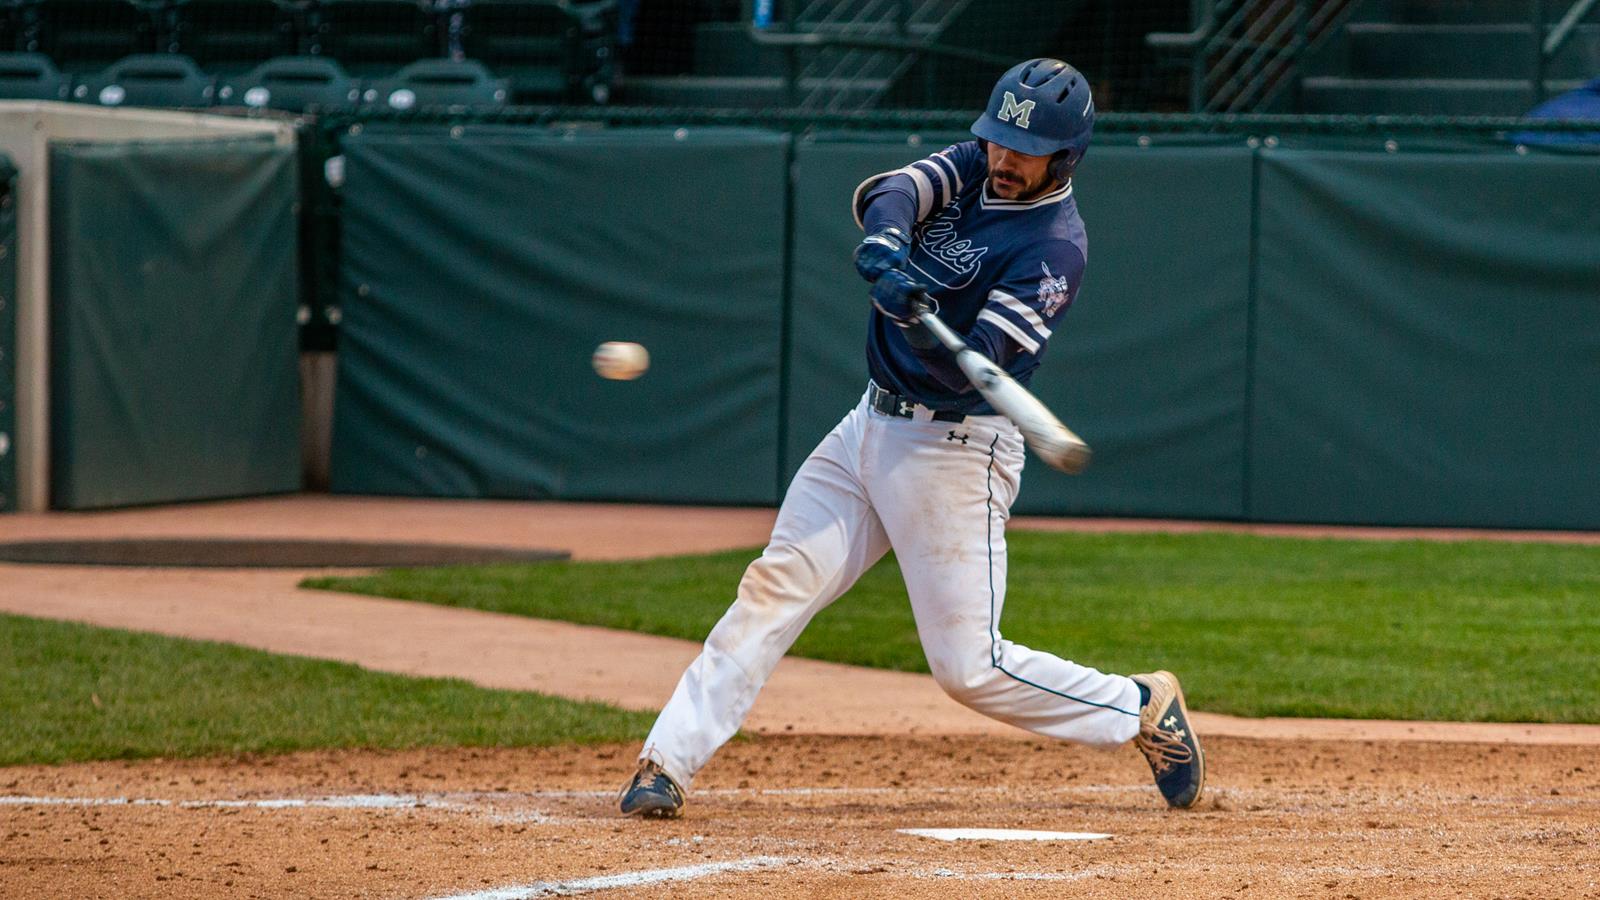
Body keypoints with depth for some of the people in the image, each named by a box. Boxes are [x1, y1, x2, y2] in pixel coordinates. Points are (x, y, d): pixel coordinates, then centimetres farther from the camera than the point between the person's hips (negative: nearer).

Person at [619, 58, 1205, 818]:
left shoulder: (1054, 248, -16)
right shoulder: (973, 168, 5)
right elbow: (886, 193, -14)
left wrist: (926, 330, -45)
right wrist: (885, 242, -37)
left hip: (953, 454, -7)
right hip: (871, 426, 7)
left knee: (969, 664, -7)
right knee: (775, 588, -5)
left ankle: (1144, 710, 13)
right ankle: (667, 763, -7)